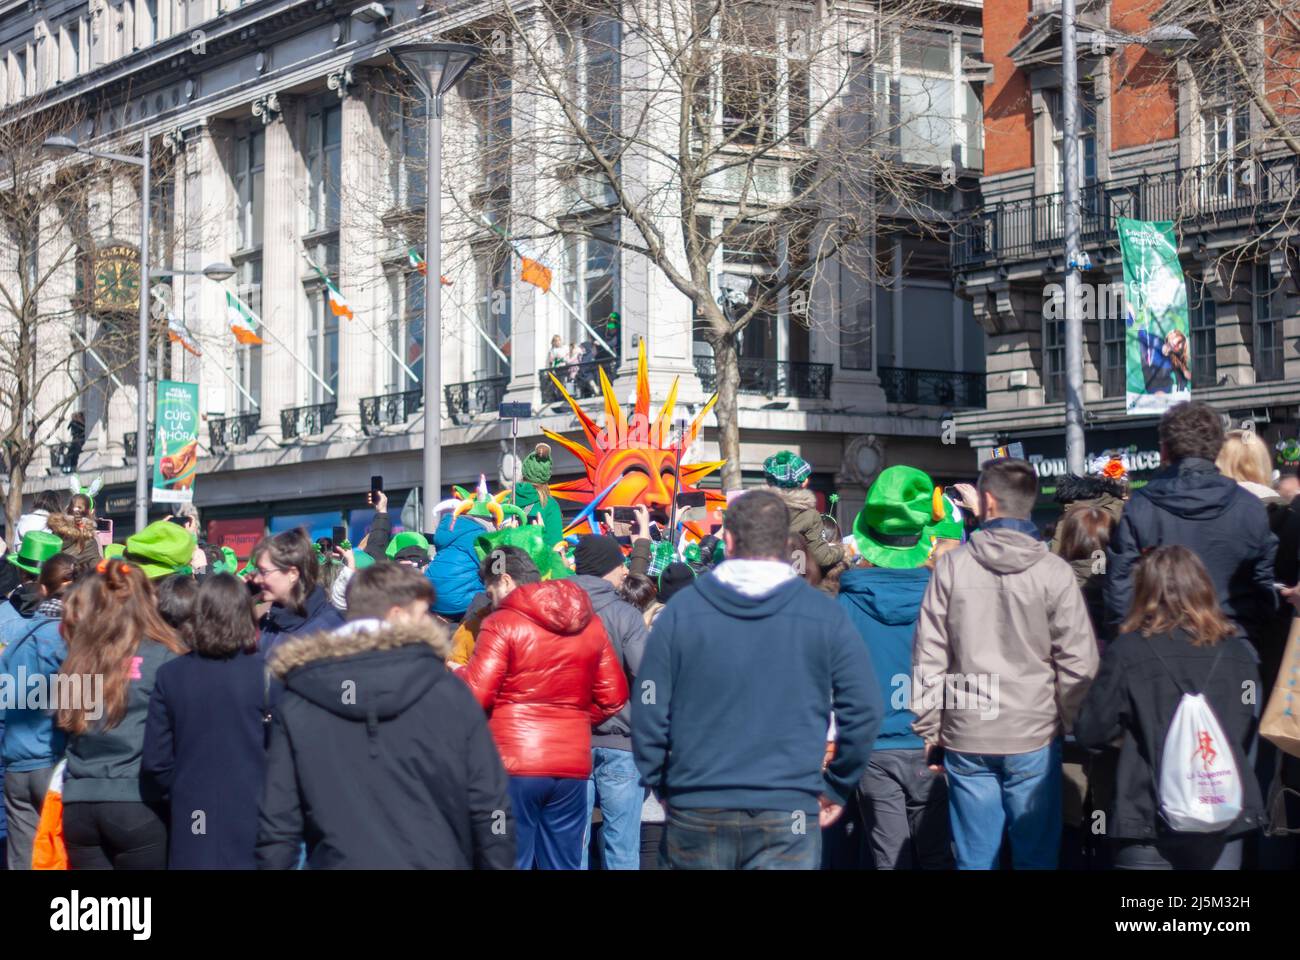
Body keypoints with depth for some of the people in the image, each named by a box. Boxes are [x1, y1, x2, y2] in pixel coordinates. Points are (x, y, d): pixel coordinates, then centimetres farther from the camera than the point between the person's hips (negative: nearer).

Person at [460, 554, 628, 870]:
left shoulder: (503, 623, -7)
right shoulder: (590, 623, 9)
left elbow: (474, 694, -10)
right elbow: (613, 694, 11)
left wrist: (453, 674, 9)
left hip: (513, 763, -5)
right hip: (572, 764, 5)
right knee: (564, 864, 11)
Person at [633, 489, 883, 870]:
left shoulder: (681, 610, -1)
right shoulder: (825, 616, -2)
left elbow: (648, 710, -1)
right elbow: (863, 711, -2)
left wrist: (659, 785, 12)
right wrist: (838, 788, 10)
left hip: (695, 812, 1)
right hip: (788, 814, -1)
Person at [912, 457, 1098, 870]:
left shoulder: (951, 565, -4)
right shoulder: (1054, 572, -6)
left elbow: (928, 657, -2)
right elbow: (1079, 663, -6)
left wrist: (929, 729, 7)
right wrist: (1071, 725, 8)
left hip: (966, 740, 1)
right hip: (1035, 738, -1)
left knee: (975, 859, 7)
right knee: (1036, 858, 8)